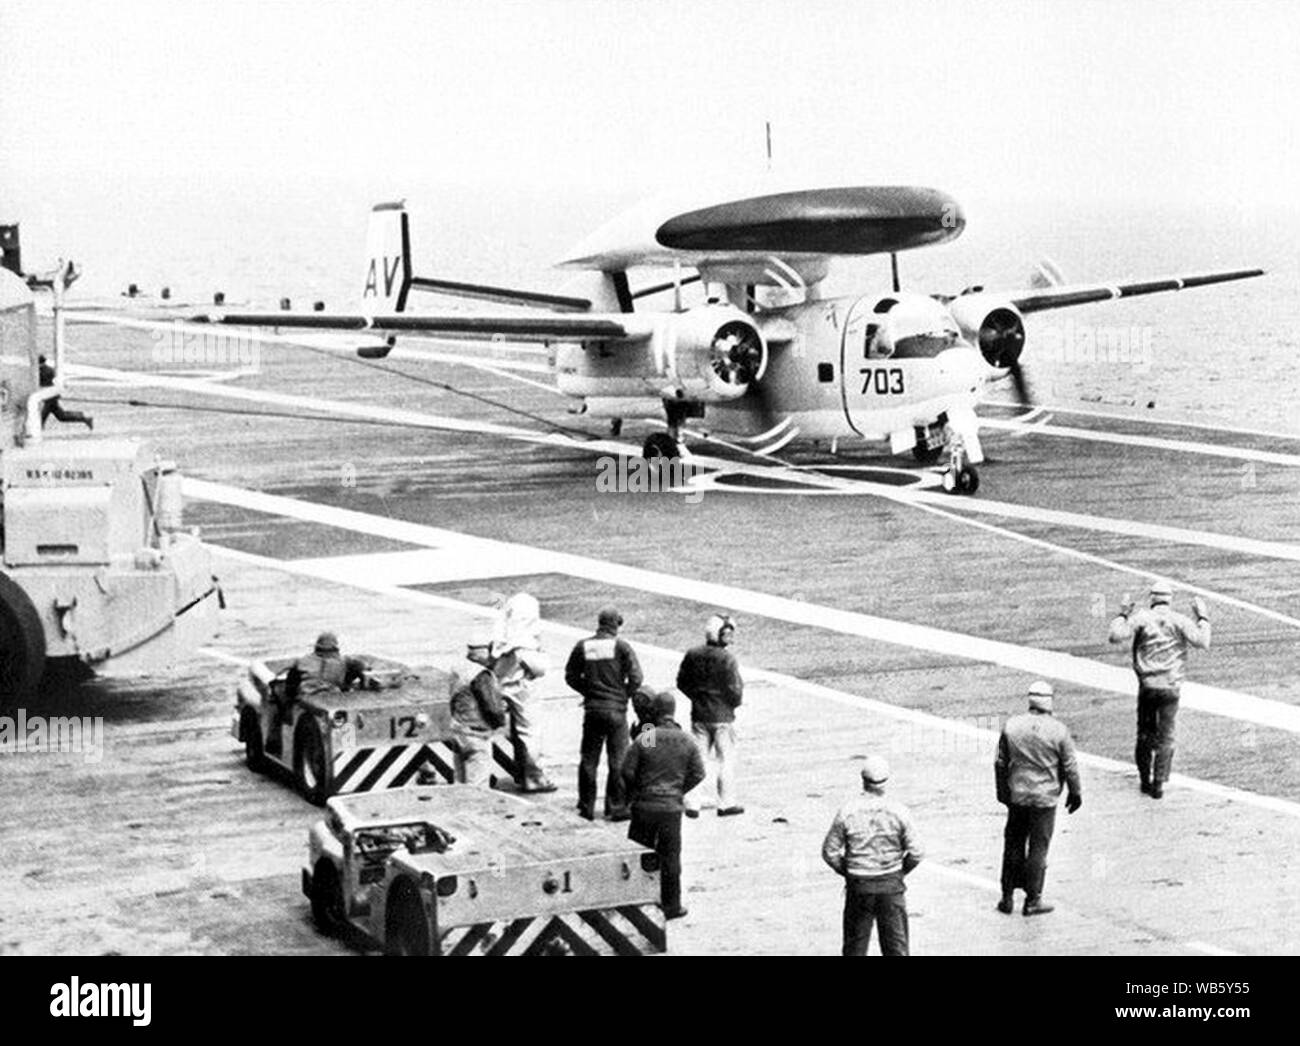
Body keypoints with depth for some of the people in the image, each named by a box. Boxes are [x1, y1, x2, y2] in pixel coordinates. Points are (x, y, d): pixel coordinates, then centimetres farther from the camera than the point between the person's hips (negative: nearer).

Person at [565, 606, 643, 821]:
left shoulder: (582, 646, 2)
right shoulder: (621, 647, -8)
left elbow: (571, 677, 6)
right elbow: (635, 678, -12)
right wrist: (625, 695, 4)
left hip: (591, 709, 3)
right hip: (616, 710, -3)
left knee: (588, 760, 12)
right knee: (617, 761, 6)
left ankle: (586, 807, 16)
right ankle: (616, 807, 8)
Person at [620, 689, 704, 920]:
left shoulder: (643, 740, -11)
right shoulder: (687, 742, -2)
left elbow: (627, 771, -9)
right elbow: (698, 773, 0)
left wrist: (633, 793, 9)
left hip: (645, 805, -2)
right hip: (672, 807, 2)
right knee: (670, 857, 9)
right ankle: (671, 905, 13)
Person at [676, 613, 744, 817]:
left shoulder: (692, 655, 0)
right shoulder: (727, 659, -17)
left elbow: (682, 683, 6)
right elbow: (735, 690, -15)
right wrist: (735, 703, 5)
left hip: (699, 716, 5)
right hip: (723, 716, -5)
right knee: (727, 760, 7)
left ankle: (692, 804, 5)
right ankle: (726, 803, 13)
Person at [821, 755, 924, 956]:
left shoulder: (847, 812, -8)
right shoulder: (899, 812, -8)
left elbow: (830, 852, -4)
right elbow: (916, 854, -6)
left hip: (858, 886, 0)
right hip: (891, 886, 0)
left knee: (855, 947, 13)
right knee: (896, 946, 6)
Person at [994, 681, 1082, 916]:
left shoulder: (1011, 726, -5)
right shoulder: (1059, 730, -12)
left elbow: (1001, 763, 2)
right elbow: (1070, 766, -6)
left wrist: (1002, 791, 15)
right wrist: (1075, 793, 9)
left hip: (1017, 796, 2)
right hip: (1045, 798, -2)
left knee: (1013, 846, 14)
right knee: (1038, 849, 7)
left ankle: (1008, 897, 18)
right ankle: (1032, 901, 13)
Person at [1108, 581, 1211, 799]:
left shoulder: (1141, 618, -3)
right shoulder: (1180, 621, -3)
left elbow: (1116, 636, -12)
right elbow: (1202, 642, -12)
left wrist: (1123, 614, 4)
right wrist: (1202, 618, 3)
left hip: (1147, 685, 1)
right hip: (1171, 688, 0)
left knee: (1144, 734, 15)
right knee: (1165, 737, 6)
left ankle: (1145, 781, 22)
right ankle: (1158, 785, 2)